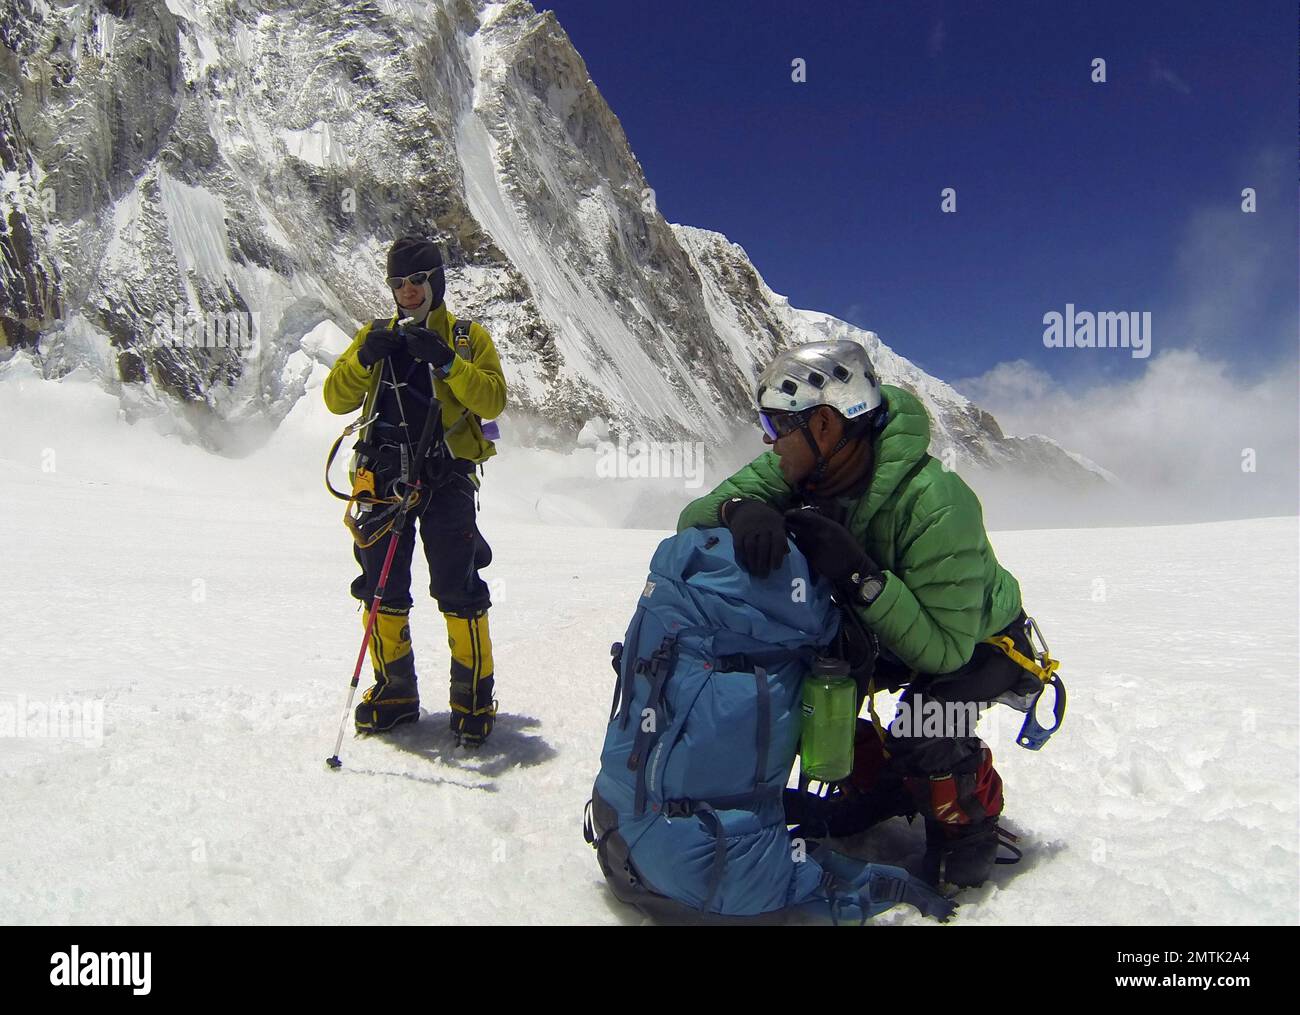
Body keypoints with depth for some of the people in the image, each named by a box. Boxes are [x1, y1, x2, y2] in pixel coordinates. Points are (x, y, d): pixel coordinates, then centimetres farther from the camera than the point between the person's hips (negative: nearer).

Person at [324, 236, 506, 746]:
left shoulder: (469, 337, 8)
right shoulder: (375, 336, 16)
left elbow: (493, 399, -6)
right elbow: (336, 398, 6)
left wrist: (446, 361, -19)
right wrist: (365, 358, -11)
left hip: (446, 479, -3)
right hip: (385, 476, 3)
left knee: (459, 592, -6)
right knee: (384, 590, 7)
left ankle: (474, 695, 6)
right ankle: (395, 691, 23)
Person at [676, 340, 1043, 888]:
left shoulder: (936, 506, -38)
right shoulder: (797, 472, -20)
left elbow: (942, 649, -36)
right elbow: (693, 518, -22)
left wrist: (857, 574, -48)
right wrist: (740, 508, -45)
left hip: (979, 640, -6)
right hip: (892, 630, 6)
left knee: (924, 721, -32)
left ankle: (969, 823, 2)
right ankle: (883, 787, 13)